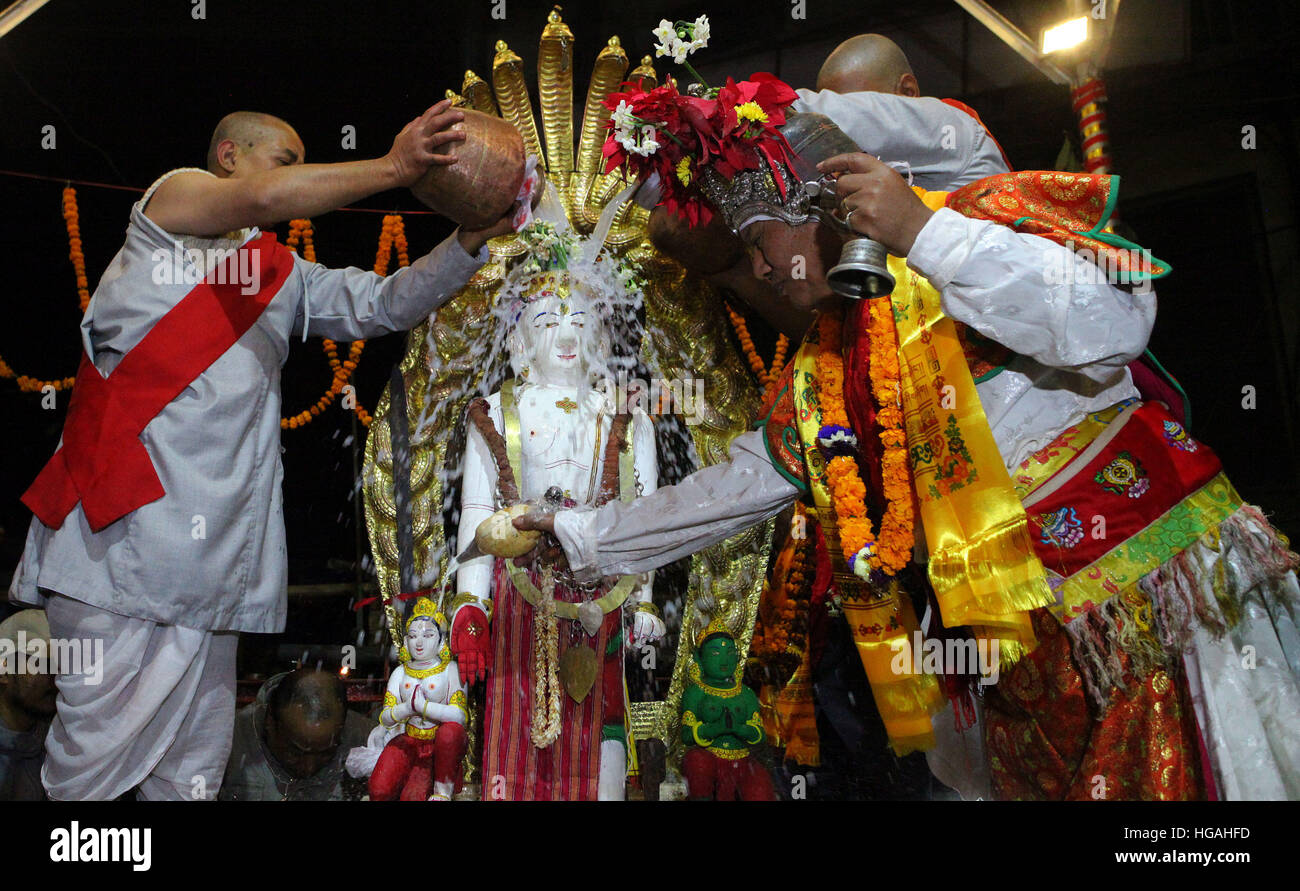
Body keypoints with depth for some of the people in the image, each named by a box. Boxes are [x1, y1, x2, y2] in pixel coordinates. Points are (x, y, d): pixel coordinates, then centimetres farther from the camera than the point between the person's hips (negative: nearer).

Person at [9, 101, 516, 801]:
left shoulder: (286, 275, 26)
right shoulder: (172, 197, 9)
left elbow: (383, 304, 16)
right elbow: (263, 197, -12)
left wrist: (471, 241, 3)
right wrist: (393, 167, -14)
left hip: (211, 556, 6)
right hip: (122, 529, -6)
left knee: (194, 763, 7)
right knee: (97, 749, -6)